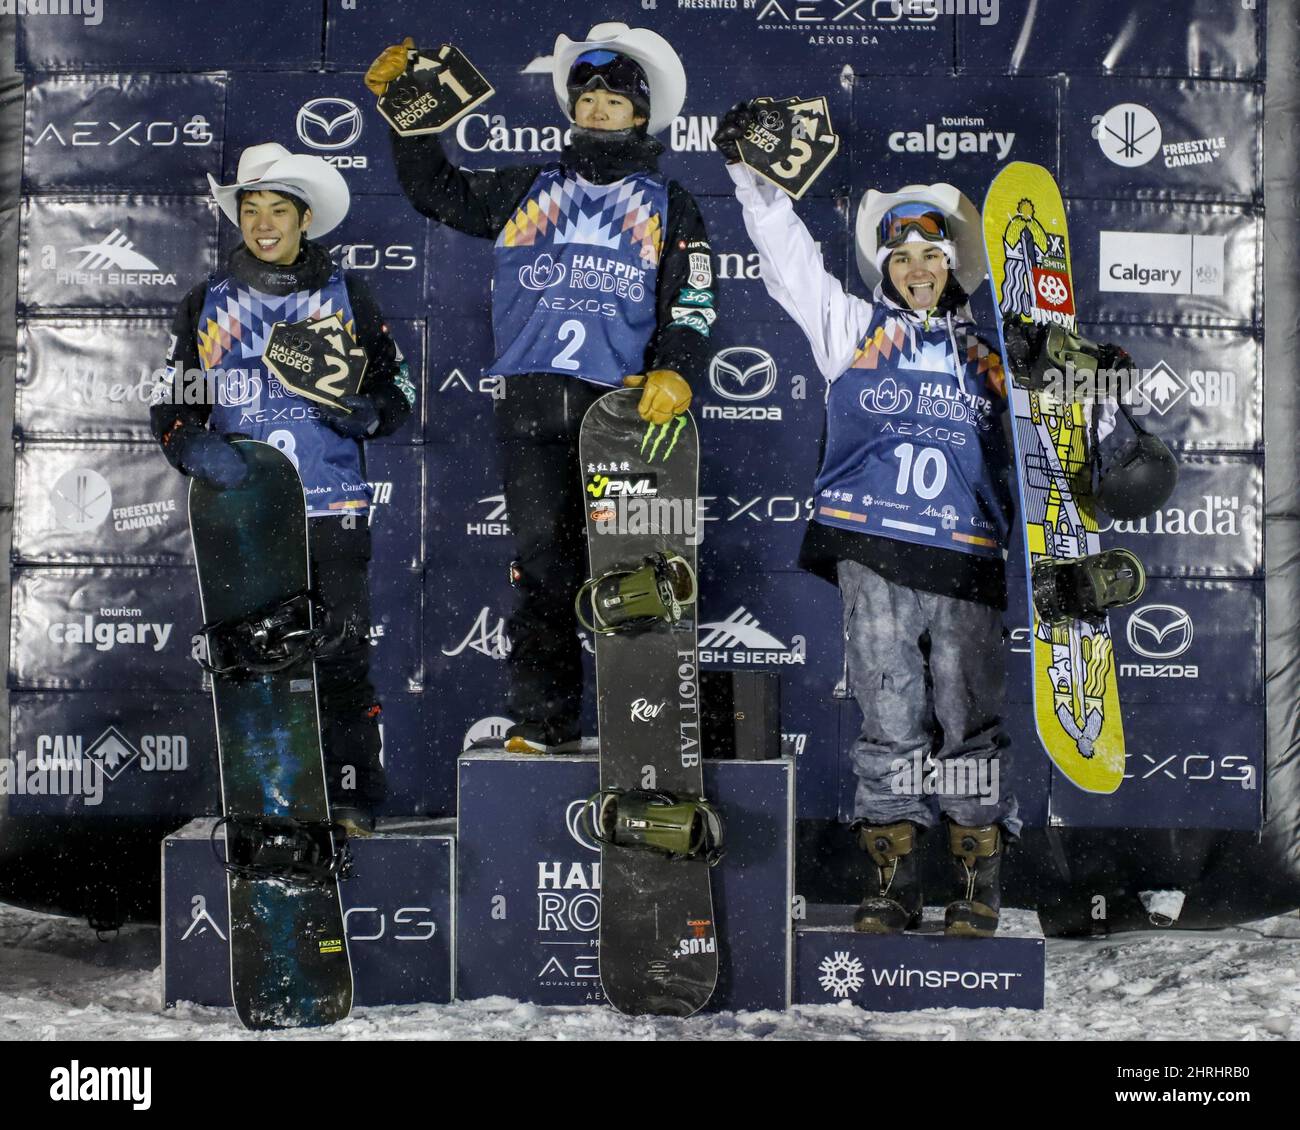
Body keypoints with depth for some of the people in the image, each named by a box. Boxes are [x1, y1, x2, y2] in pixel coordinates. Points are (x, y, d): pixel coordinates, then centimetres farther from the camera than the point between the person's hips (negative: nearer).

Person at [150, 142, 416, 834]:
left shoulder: (345, 296, 9)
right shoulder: (209, 303, 12)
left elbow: (398, 384, 12)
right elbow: (168, 399, 12)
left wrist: (364, 412, -11)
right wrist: (194, 447, -10)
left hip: (332, 510, -1)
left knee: (342, 656, -4)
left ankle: (351, 798, 5)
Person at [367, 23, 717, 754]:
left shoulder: (669, 206, 16)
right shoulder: (528, 191, 22)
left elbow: (692, 303, 5)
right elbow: (439, 193, 25)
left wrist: (675, 371, -13)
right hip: (532, 403, 2)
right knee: (540, 557, -3)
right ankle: (543, 721, 2)